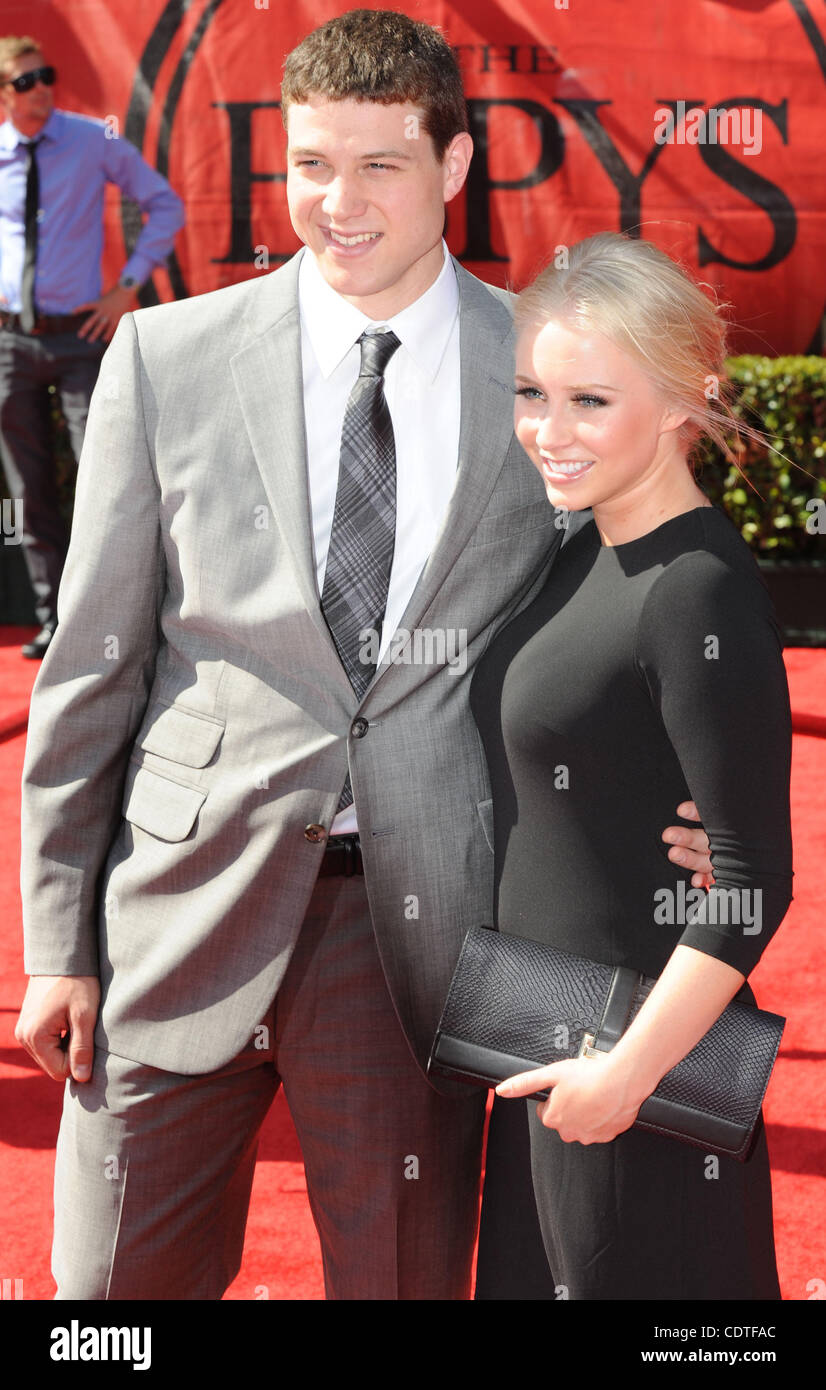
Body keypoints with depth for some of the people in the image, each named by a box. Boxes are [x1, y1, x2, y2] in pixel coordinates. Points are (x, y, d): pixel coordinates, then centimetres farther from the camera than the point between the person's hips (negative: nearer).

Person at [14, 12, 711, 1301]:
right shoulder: (168, 358, -1)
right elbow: (92, 662, 1)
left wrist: (665, 815, -5)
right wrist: (59, 942, 0)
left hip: (419, 914, 0)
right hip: (189, 900, 0)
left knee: (405, 1273, 12)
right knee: (121, 1282, 11)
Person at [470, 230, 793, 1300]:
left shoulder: (702, 590, -20)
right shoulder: (585, 557, 6)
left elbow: (751, 881, -21)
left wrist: (628, 1069, -19)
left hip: (645, 1047, -8)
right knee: (537, 1276, 19)